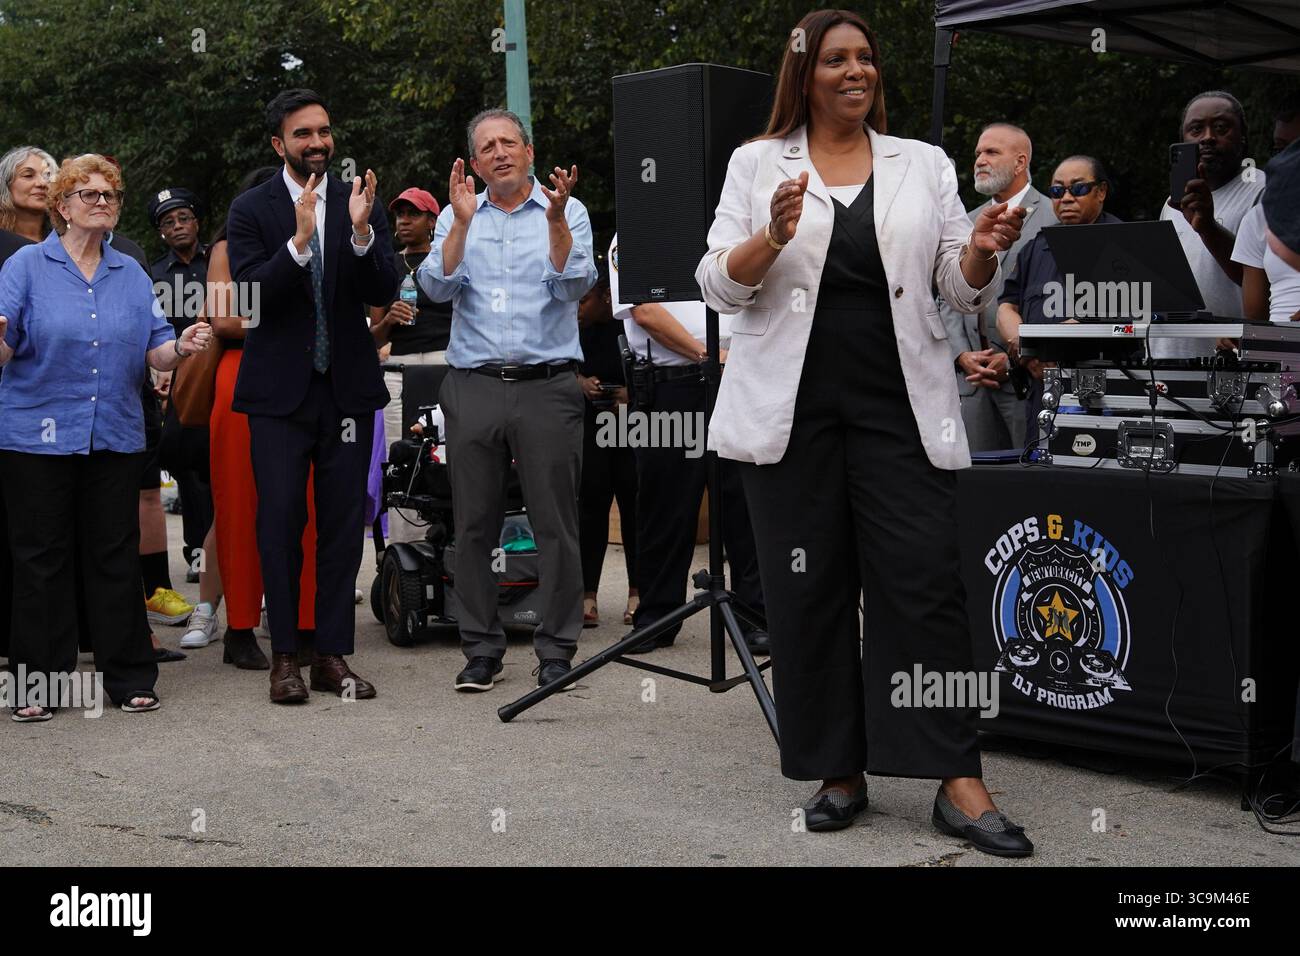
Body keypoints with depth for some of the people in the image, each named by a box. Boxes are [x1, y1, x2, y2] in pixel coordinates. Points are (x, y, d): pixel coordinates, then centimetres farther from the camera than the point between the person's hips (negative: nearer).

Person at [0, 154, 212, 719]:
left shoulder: (131, 275, 11)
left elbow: (155, 353, 6)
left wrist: (180, 349, -16)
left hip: (114, 435, 3)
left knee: (116, 556, 6)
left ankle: (128, 677, 14)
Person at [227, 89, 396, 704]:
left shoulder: (362, 206, 6)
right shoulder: (252, 210, 0)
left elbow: (384, 294, -4)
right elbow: (249, 294, -12)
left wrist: (361, 231, -20)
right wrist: (299, 241, -25)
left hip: (348, 387, 2)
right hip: (279, 389, -2)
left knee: (344, 524, 4)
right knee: (280, 523, 0)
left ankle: (333, 654, 11)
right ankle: (284, 657, 8)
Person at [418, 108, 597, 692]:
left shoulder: (567, 211, 6)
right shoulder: (457, 216, 12)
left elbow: (575, 286, -7)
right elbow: (438, 287, -2)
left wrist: (555, 221, -19)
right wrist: (463, 221, -12)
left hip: (548, 386, -2)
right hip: (473, 386, 2)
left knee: (556, 523, -1)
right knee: (474, 524, 5)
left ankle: (557, 649, 8)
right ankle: (481, 649, 14)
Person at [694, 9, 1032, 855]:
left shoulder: (925, 164, 10)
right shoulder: (757, 164, 7)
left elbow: (963, 292, 9)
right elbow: (717, 286, 1)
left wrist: (983, 252, -13)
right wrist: (773, 237, -18)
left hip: (900, 405, 0)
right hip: (794, 405, 0)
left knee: (927, 584, -5)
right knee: (810, 590, 3)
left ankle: (959, 785, -2)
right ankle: (840, 772, 15)